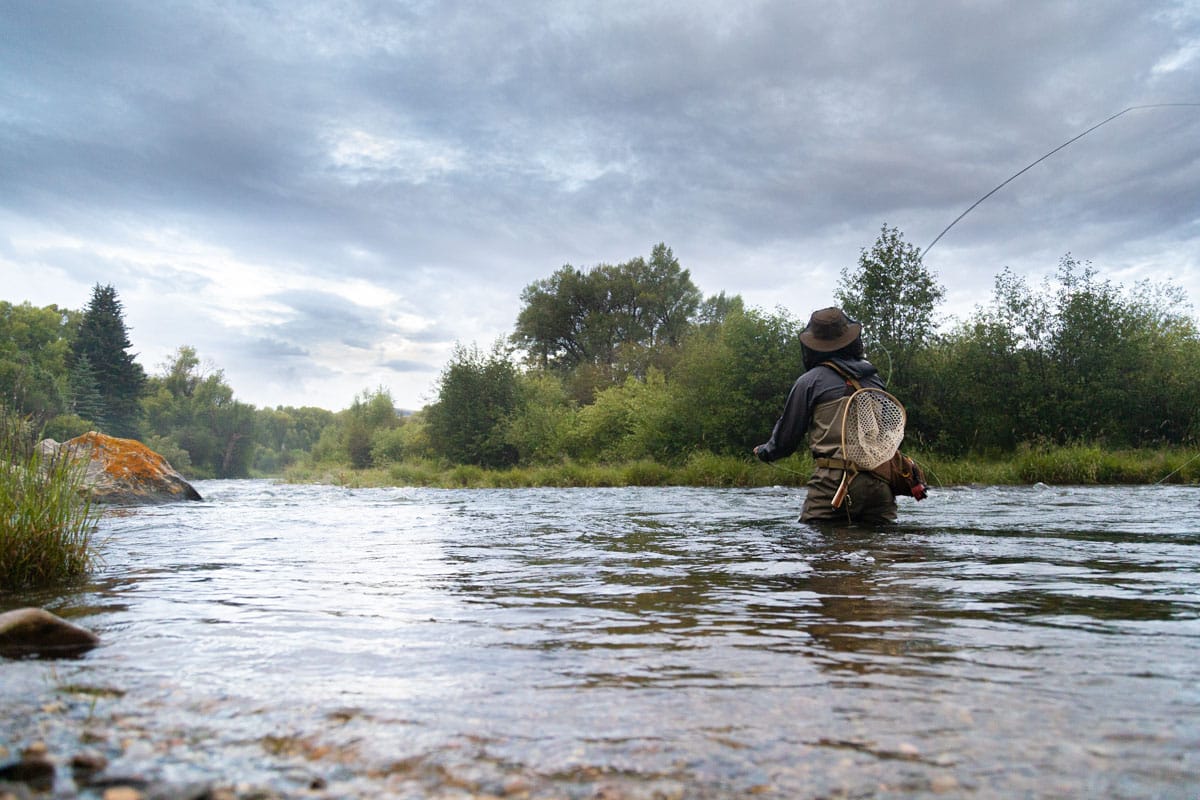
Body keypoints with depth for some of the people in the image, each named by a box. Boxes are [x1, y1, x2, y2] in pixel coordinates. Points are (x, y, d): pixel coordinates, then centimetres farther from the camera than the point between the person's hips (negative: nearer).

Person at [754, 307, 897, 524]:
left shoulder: (810, 380, 2)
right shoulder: (874, 377, 16)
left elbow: (786, 437, 9)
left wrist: (765, 452, 27)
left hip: (835, 481, -5)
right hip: (880, 482, 5)